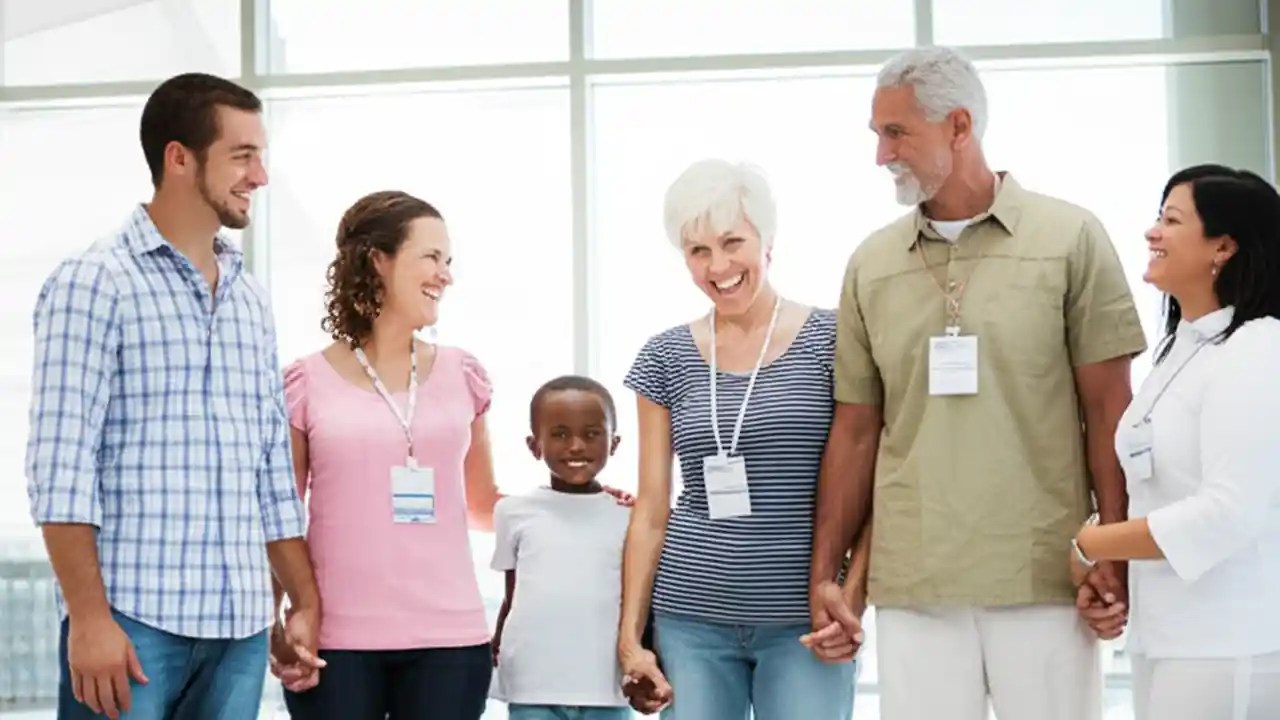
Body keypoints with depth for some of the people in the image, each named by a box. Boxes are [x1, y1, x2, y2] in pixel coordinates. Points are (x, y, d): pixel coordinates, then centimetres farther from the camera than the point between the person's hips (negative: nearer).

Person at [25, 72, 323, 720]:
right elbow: (60, 467, -10)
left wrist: (307, 604, 12)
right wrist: (89, 616, -16)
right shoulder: (93, 285, -4)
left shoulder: (250, 300, 16)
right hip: (132, 618, -6)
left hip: (242, 626, 6)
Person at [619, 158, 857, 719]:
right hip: (691, 620, 2)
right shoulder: (667, 357, 7)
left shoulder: (831, 340, -1)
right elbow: (651, 508, 8)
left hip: (804, 621, -2)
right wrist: (630, 634, 4)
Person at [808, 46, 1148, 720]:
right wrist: (825, 571, 9)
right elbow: (855, 431, 12)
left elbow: (1108, 411, 0)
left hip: (1045, 578, -2)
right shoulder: (870, 264, 9)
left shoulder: (1071, 238, 1)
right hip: (911, 585, 3)